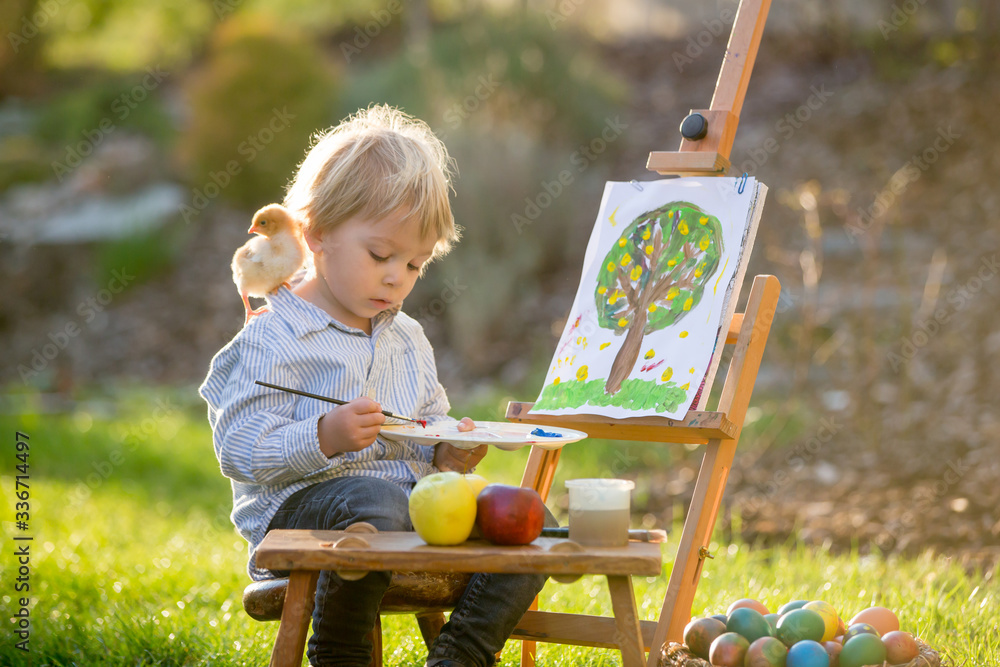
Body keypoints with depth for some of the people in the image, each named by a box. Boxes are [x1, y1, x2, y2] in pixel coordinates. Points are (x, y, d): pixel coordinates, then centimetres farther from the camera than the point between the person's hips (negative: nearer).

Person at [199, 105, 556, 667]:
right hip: (302, 503, -6)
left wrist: (448, 455, 5)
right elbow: (239, 450, -12)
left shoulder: (409, 339, 19)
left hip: (415, 497, 7)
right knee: (377, 506, -41)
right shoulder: (273, 339, -4)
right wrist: (326, 437, -26)